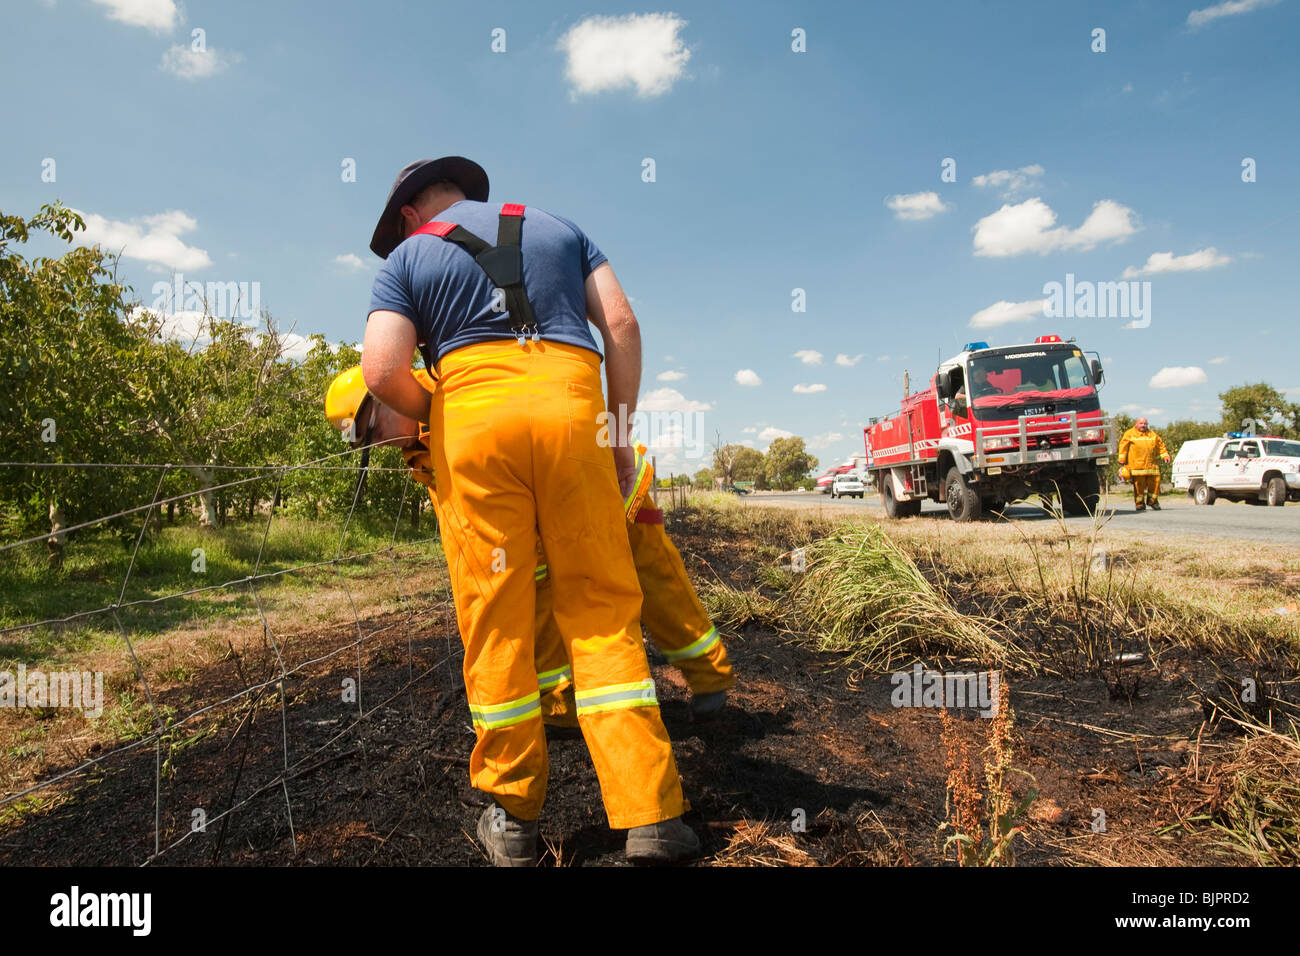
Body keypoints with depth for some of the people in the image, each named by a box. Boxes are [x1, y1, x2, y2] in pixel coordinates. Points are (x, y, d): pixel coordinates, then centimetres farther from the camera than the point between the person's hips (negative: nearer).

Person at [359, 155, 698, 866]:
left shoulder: (406, 257, 18)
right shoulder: (559, 229, 27)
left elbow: (383, 372, 0)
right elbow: (622, 324, 13)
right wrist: (622, 430, 13)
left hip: (472, 414, -1)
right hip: (572, 407, 2)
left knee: (495, 616, 4)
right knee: (601, 606, 2)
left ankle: (513, 814, 14)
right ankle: (651, 816, 2)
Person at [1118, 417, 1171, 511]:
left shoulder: (1152, 434, 19)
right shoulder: (1129, 434, 8)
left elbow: (1161, 446, 22)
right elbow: (1123, 447, 5)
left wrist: (1165, 455, 10)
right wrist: (1122, 459, -1)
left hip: (1151, 464, 4)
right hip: (1137, 466, -3)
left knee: (1154, 483, 0)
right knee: (1139, 485, -5)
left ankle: (1152, 501, 18)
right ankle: (1139, 504, 3)